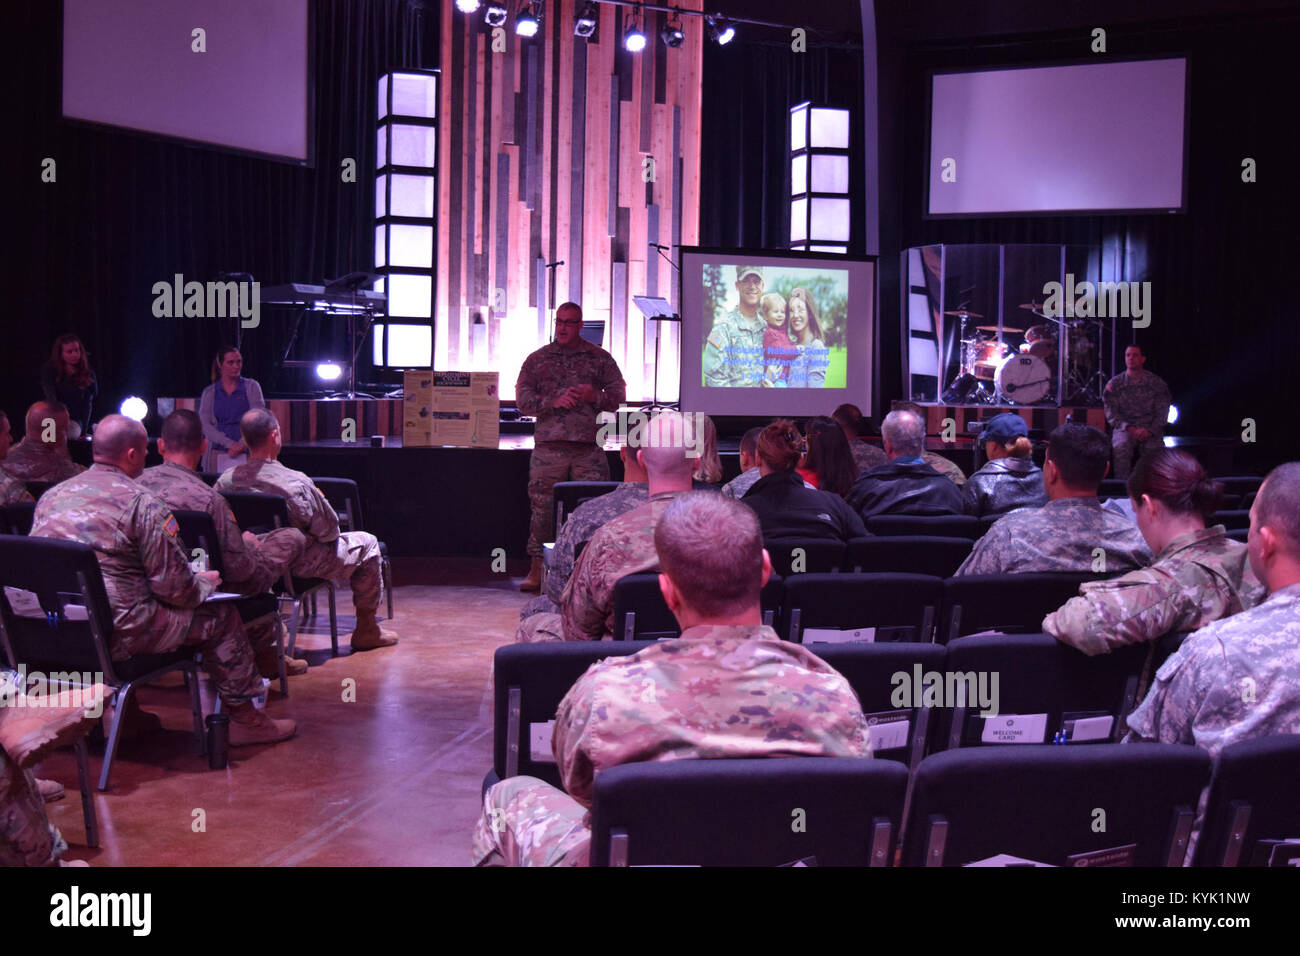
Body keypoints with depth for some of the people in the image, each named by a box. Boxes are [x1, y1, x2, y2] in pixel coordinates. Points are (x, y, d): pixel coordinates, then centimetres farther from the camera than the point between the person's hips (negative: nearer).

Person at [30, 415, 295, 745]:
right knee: (220, 617, 7)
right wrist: (205, 582, 11)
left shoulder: (51, 496, 9)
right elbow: (174, 587, -12)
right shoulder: (144, 504, -11)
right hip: (114, 637, -7)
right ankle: (244, 719, 18)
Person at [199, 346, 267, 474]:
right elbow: (204, 425, 1)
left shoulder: (251, 387, 10)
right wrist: (230, 444, -12)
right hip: (218, 453, 1)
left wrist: (242, 444, -13)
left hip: (246, 453, -1)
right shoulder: (209, 392, 11)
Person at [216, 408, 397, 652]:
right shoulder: (296, 483, -29)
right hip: (299, 565, -6)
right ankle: (366, 630, 22)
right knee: (367, 543, 14)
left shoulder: (225, 480, -15)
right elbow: (328, 531, -17)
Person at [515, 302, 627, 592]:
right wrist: (553, 401, -10)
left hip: (589, 446, 0)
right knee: (542, 505, -1)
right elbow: (523, 398, 6)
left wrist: (594, 396, -8)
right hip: (549, 445, 0)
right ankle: (537, 568, 7)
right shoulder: (537, 359, 13)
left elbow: (618, 394, 11)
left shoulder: (600, 358, 13)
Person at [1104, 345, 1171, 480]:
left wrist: (1150, 431, -12)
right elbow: (1111, 414, 3)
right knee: (1121, 447, -33)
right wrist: (1131, 429, -13)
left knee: (1153, 448, -31)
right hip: (1125, 428, 0)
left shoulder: (1156, 382, 8)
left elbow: (1162, 413, 6)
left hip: (1151, 430, 0)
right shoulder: (1114, 384, 8)